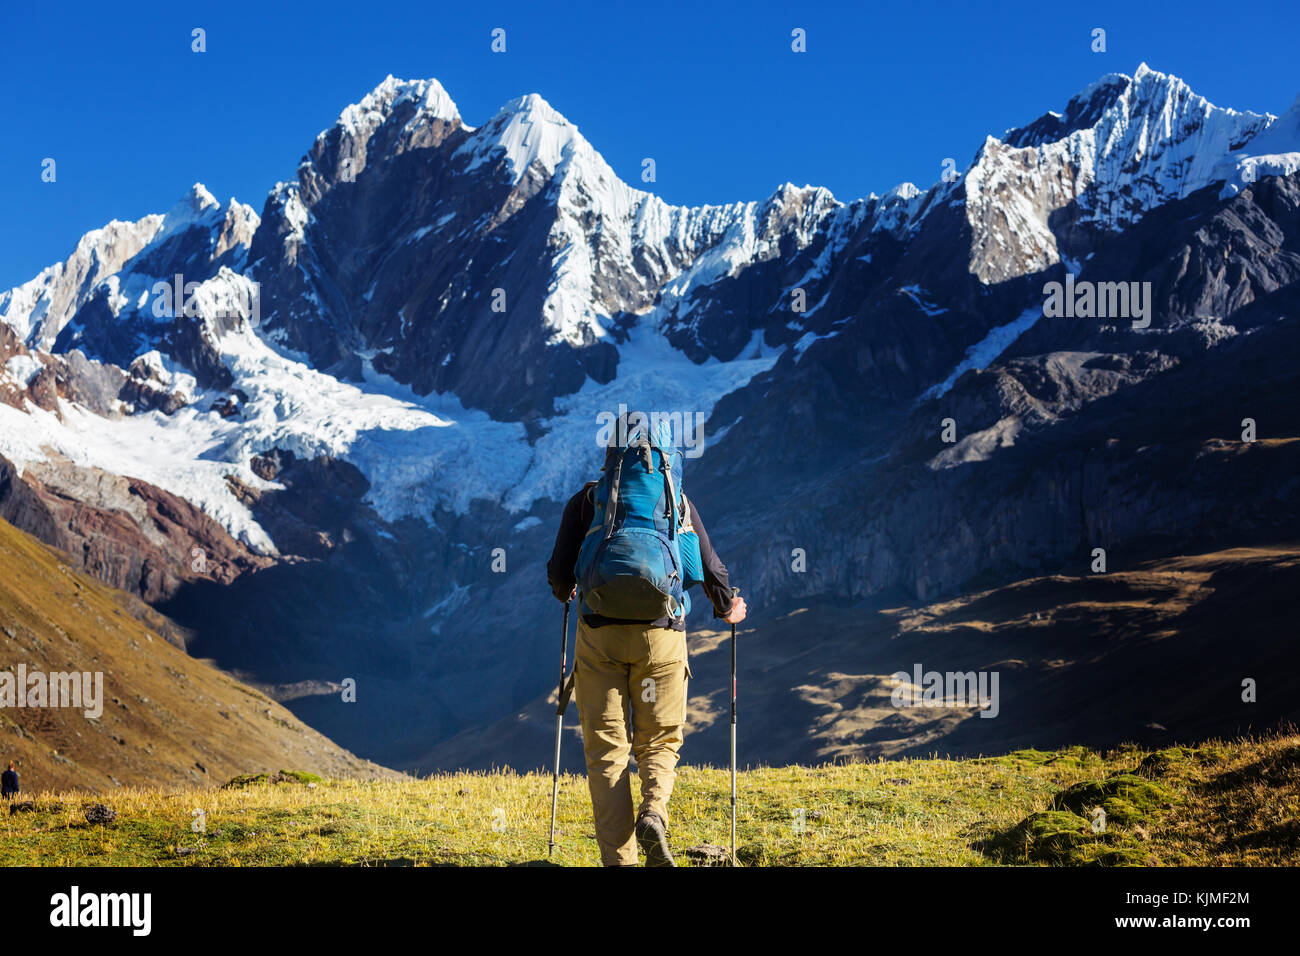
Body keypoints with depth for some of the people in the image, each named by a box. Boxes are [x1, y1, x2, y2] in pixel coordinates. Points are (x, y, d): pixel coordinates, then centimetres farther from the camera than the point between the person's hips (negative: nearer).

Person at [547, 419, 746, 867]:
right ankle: (653, 816, -17)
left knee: (606, 749, 4)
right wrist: (728, 609, 30)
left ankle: (619, 857, -5)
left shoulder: (587, 499, 7)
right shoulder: (678, 501, 9)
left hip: (600, 633, 0)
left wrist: (565, 592, 29)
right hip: (662, 635, 1)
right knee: (658, 742, 12)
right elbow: (711, 570, 9)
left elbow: (559, 571, 5)